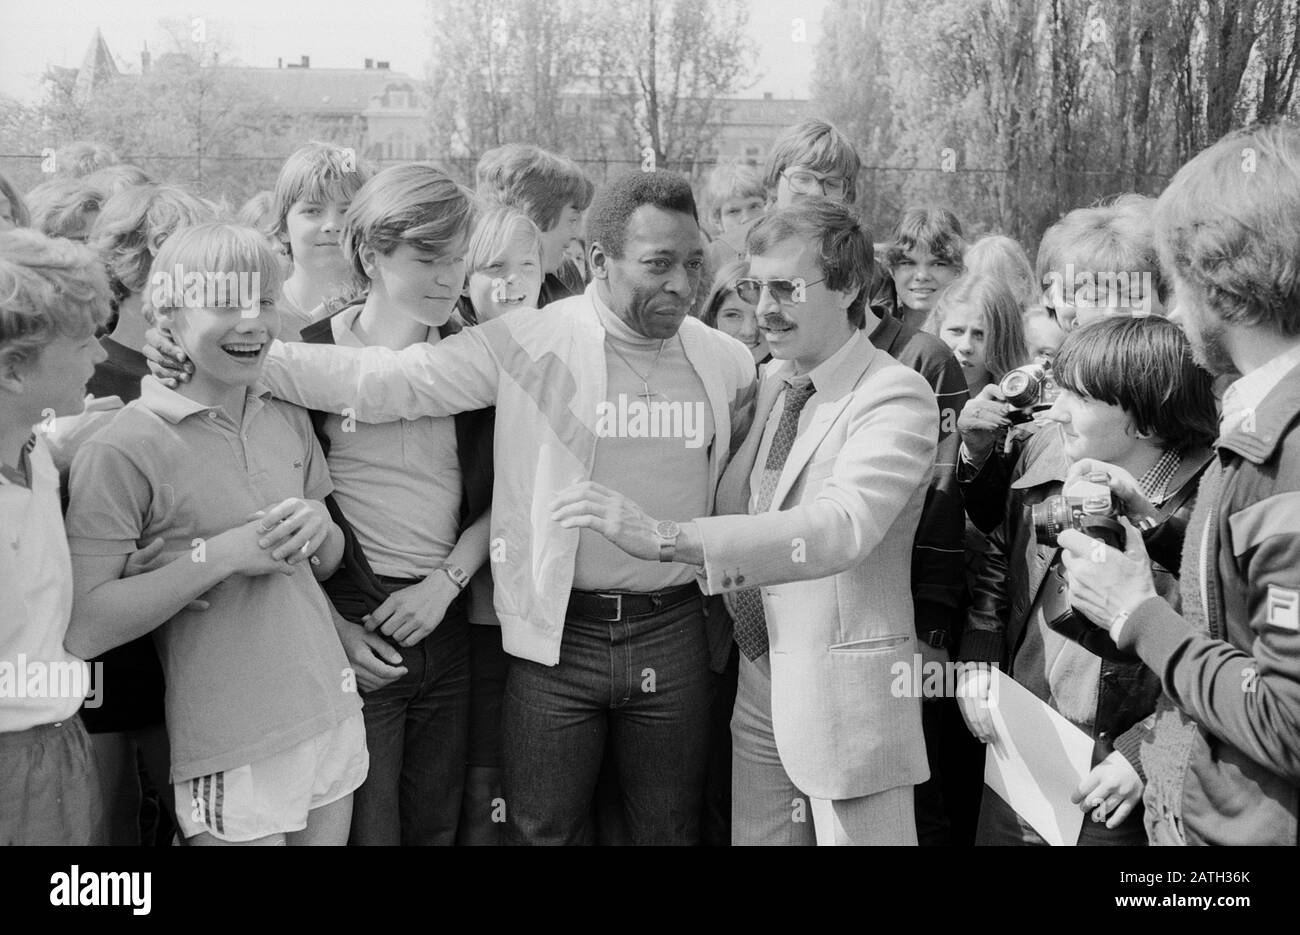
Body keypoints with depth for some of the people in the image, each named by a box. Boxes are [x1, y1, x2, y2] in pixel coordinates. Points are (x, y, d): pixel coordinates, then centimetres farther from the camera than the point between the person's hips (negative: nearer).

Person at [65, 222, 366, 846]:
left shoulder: (289, 420, 6)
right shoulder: (121, 449, -12)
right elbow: (81, 629, -17)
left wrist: (319, 530, -6)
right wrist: (222, 554, -22)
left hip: (333, 718, 6)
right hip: (229, 755, -6)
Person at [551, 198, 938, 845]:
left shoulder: (896, 397, -14)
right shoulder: (769, 384, 8)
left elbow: (840, 527, -30)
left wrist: (666, 538, -38)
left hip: (846, 691, -6)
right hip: (758, 682, 6)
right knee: (754, 837, 13)